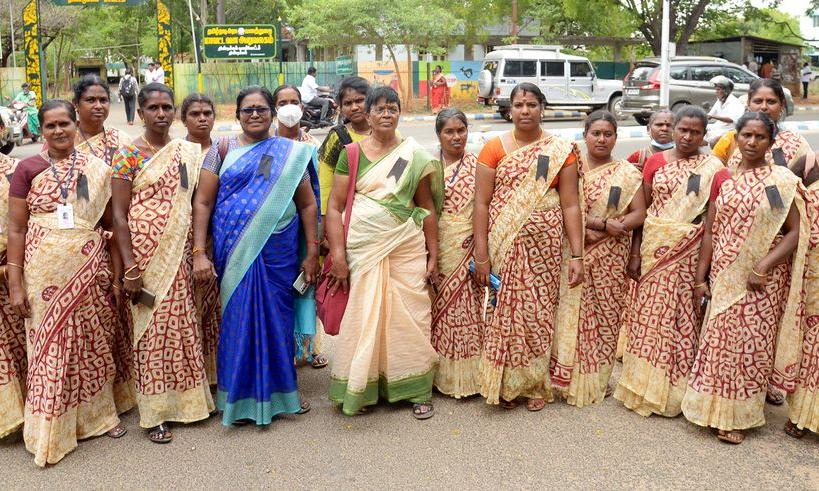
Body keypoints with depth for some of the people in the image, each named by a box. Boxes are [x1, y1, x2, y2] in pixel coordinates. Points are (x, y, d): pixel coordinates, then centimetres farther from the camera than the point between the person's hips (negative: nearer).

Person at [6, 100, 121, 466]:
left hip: (89, 271, 2)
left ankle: (92, 415, 29)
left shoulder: (97, 169, 5)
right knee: (50, 347, 5)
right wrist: (15, 284, -6)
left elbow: (111, 222, 10)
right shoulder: (28, 169, 0)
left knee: (90, 344, 10)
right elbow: (15, 229, -1)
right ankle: (49, 433, 18)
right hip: (44, 272, -2)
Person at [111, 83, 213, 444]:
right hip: (145, 252, -4)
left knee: (181, 322, 10)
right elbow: (118, 215, -8)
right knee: (152, 326, 2)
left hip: (178, 252, 4)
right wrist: (130, 268, -14)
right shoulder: (128, 154, -5)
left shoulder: (187, 152, 8)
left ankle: (184, 398, 26)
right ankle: (154, 413, 15)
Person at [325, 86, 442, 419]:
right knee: (361, 317, 4)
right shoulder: (351, 153, 3)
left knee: (409, 317, 3)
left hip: (406, 248, 1)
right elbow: (334, 207, -1)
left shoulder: (415, 156, 6)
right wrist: (338, 255, -9)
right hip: (362, 249, 0)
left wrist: (433, 255, 4)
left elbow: (427, 207, 7)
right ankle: (358, 389, 21)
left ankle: (416, 390, 17)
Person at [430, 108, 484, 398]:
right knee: (438, 307, 5)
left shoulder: (477, 164, 5)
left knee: (467, 309, 1)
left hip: (467, 247, -1)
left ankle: (466, 374, 14)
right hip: (436, 246, 1)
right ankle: (439, 373, 18)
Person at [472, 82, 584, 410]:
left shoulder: (561, 151, 3)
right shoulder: (494, 148, 1)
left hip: (545, 245, 0)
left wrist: (576, 255, -5)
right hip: (503, 244, 0)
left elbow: (570, 205, 0)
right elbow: (481, 203, -3)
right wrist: (481, 256, -8)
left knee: (540, 311, 6)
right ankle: (506, 384, 21)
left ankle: (537, 384, 24)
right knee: (506, 309, 4)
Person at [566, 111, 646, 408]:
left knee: (606, 316, 4)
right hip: (575, 252, -1)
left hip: (610, 256, 1)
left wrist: (599, 232, -15)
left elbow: (639, 214, -1)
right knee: (576, 315, 0)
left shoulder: (627, 173, 6)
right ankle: (572, 379, 14)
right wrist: (603, 222, -17)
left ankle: (597, 380, 20)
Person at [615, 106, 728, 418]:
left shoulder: (713, 169, -1)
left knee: (683, 318, 4)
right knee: (650, 314, 7)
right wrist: (636, 252, 2)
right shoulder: (655, 162, 6)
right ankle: (646, 386, 21)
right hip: (654, 250, 2)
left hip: (690, 253, -2)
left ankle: (675, 390, 18)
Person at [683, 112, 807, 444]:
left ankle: (739, 417, 18)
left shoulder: (782, 181, -2)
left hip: (763, 281, -2)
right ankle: (718, 410, 22)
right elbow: (710, 232, 6)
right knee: (721, 341, 5)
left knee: (752, 344, 3)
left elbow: (795, 231, -6)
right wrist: (701, 278, 2)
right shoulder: (724, 179, 6)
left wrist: (764, 267, -17)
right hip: (725, 277, 2)